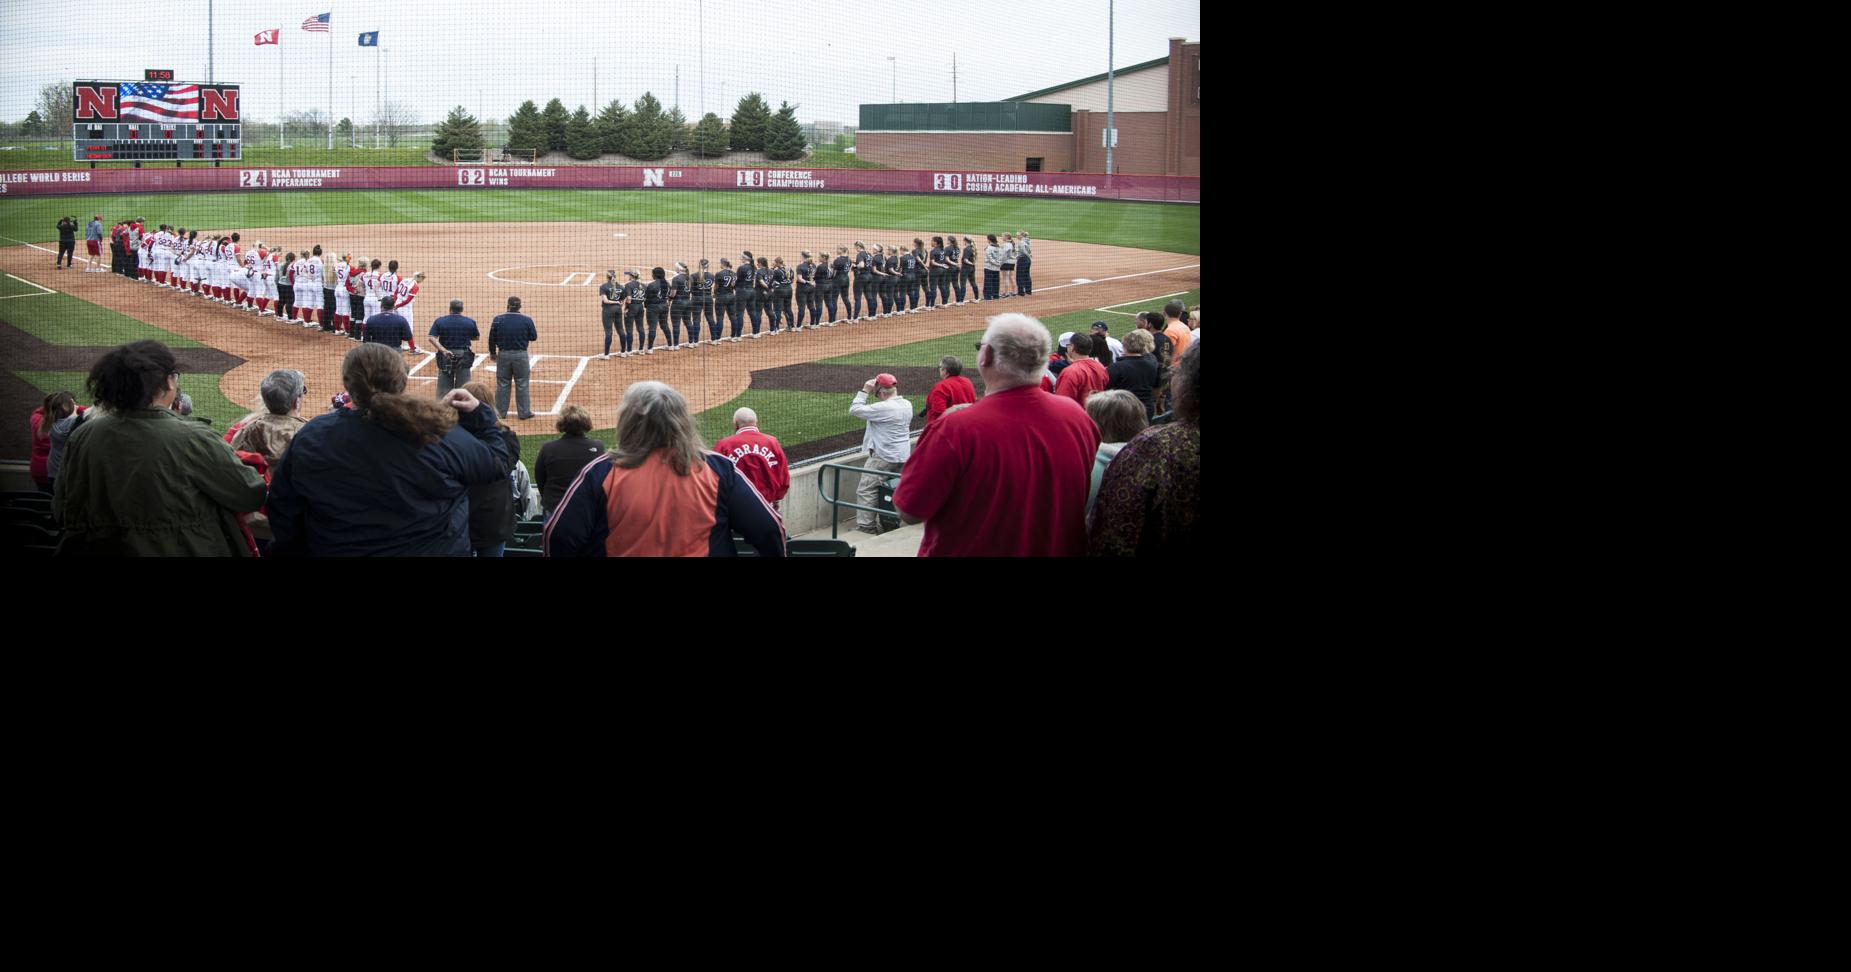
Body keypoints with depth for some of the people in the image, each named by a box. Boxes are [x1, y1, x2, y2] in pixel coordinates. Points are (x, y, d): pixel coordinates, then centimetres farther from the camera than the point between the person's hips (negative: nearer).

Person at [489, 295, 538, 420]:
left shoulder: (498, 320, -6)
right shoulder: (527, 320, -10)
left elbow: (492, 339, 1)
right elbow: (534, 337, -1)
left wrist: (492, 353, 15)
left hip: (503, 355, 1)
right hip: (521, 355, -1)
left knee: (502, 384, 11)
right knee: (522, 384, 7)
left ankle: (501, 411, 16)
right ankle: (524, 411, 10)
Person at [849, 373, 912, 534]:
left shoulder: (883, 408, -23)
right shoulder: (907, 405, 4)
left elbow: (855, 410, -19)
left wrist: (864, 391, -11)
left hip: (884, 457, -9)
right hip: (903, 456, 9)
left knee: (866, 490, -3)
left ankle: (865, 526, -7)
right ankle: (891, 523, 24)